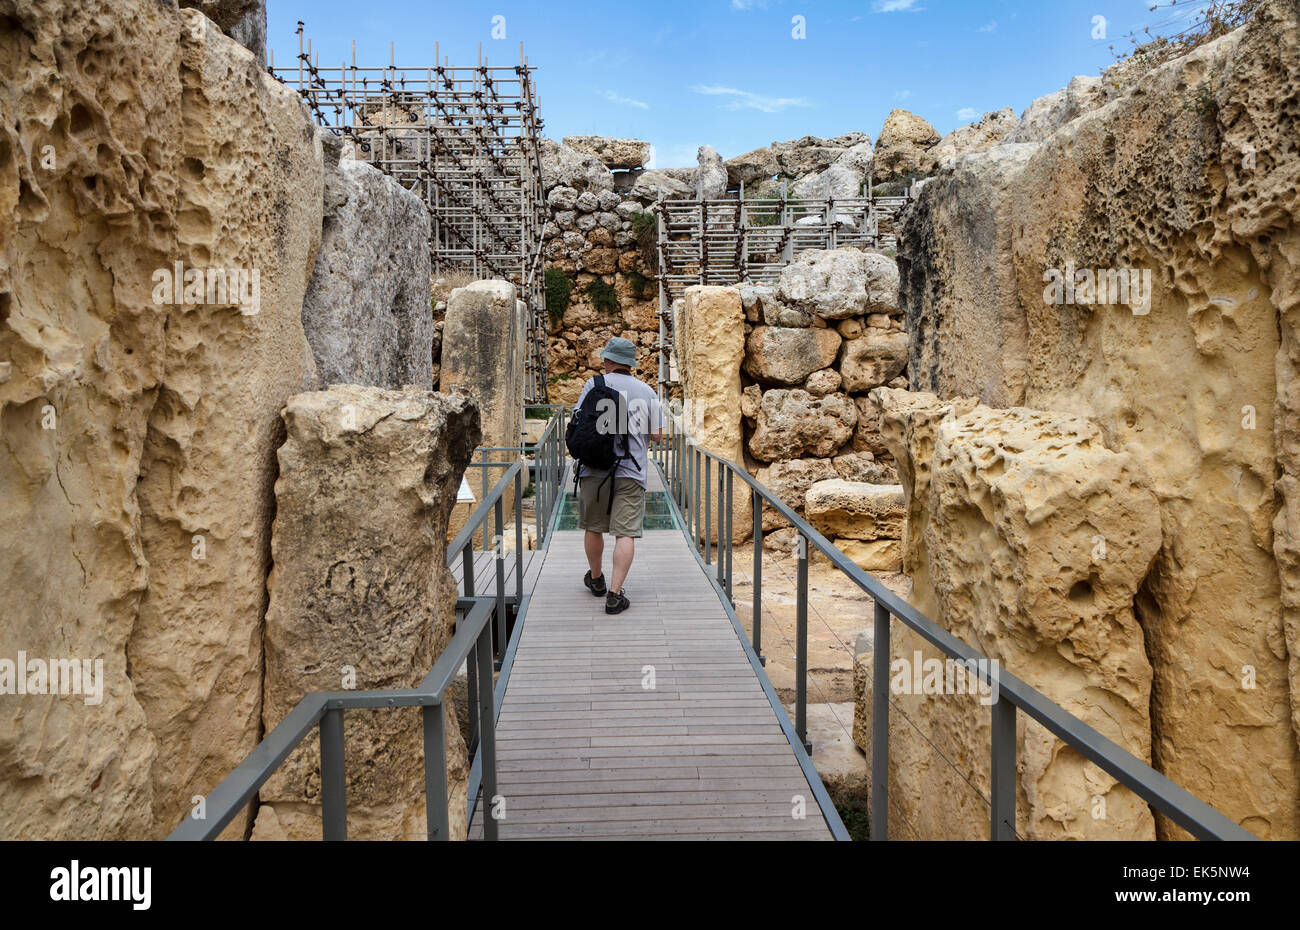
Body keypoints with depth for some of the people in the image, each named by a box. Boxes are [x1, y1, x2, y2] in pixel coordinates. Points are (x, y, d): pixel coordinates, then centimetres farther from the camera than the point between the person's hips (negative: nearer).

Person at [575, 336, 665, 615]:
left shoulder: (595, 384, 0)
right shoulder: (647, 391, 5)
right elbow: (657, 434, 7)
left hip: (596, 468, 0)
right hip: (632, 471, 0)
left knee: (593, 528, 17)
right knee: (625, 533, -2)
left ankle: (596, 580, 34)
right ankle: (614, 594, -9)